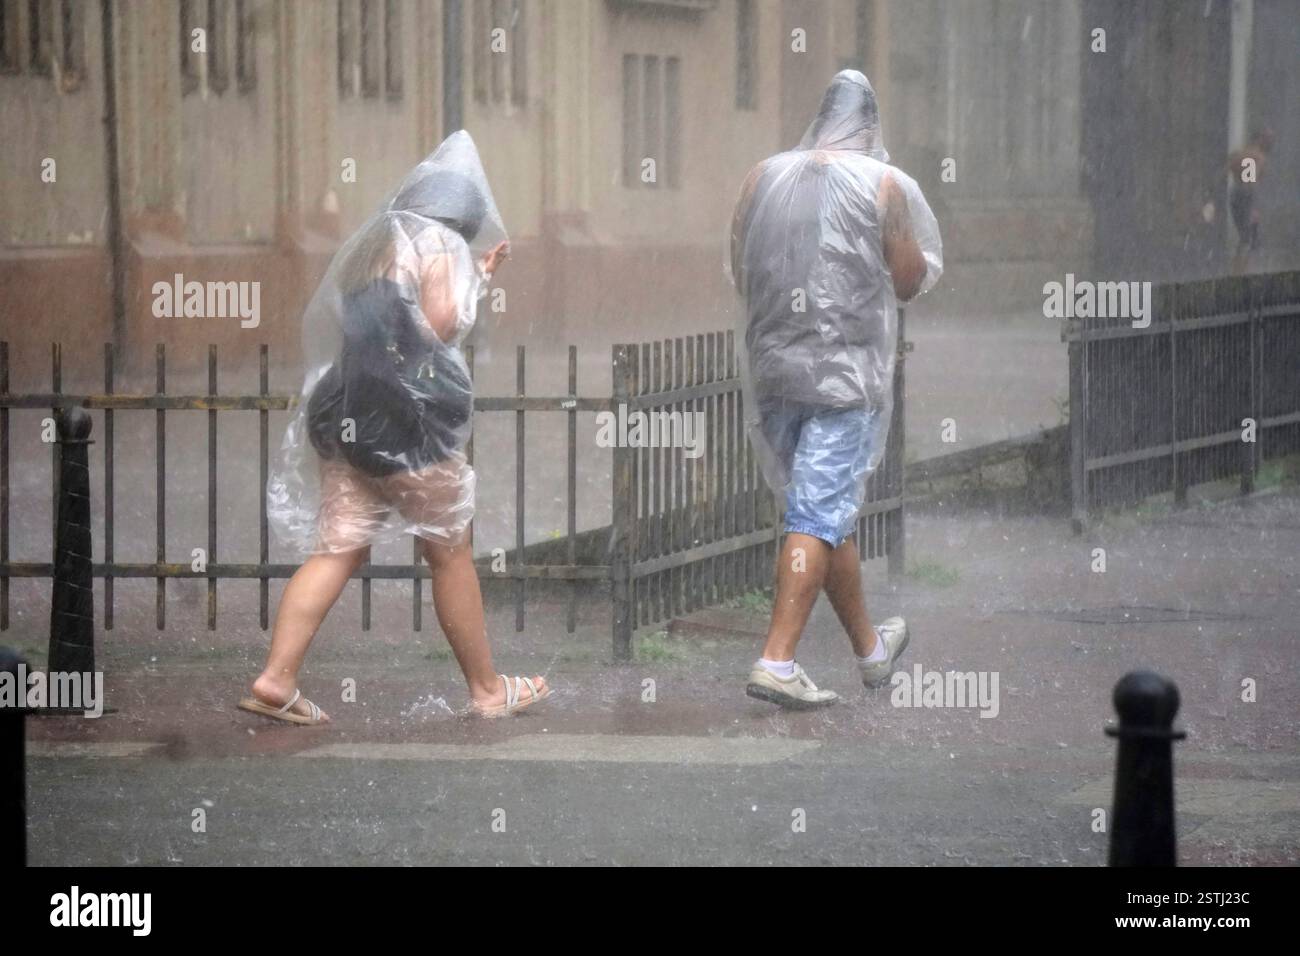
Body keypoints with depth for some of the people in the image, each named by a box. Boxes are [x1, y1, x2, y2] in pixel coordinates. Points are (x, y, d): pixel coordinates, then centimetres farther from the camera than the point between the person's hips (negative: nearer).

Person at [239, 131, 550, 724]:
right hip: (407, 419, -7)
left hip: (346, 413, 7)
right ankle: (487, 690, 15)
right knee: (451, 553, 5)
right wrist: (475, 277, 5)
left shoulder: (376, 241, 21)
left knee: (338, 549, 3)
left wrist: (480, 271, 27)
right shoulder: (438, 241, -5)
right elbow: (441, 323, -14)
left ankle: (275, 680, -10)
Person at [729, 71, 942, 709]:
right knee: (821, 515, -5)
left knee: (829, 511, 17)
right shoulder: (882, 185, -7)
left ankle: (870, 646, 31)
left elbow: (740, 274, 12)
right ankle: (776, 662, -14)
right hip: (846, 370, -5)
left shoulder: (763, 177, 4)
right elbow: (911, 282, -1)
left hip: (773, 364, 5)